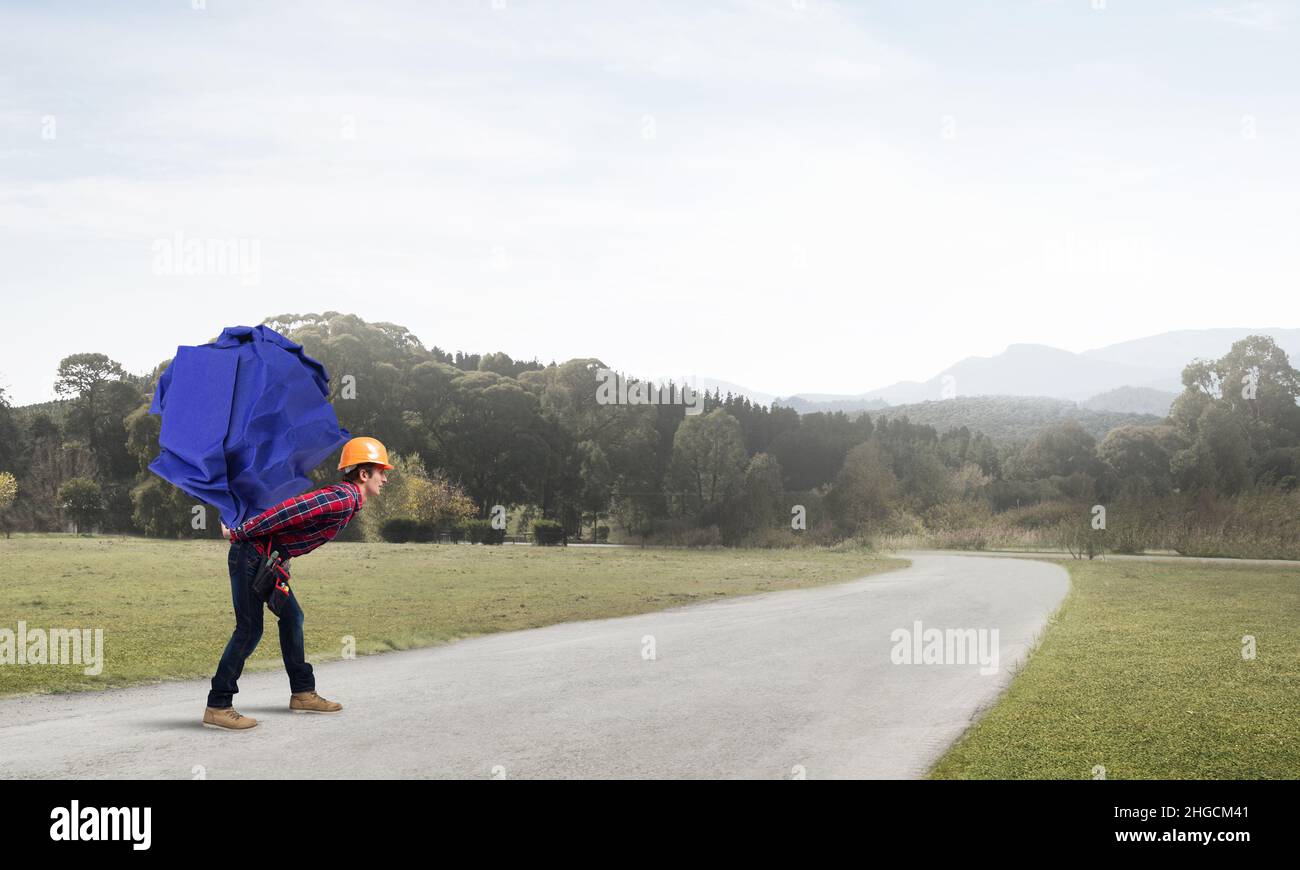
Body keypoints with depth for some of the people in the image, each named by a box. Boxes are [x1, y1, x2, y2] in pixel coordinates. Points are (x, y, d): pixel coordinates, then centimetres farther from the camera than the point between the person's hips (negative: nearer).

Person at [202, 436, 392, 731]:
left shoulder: (343, 497, 15)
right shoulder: (343, 499, -19)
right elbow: (290, 509, -27)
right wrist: (240, 533, -21)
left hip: (268, 558, 10)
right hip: (251, 554, -10)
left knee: (291, 617, 15)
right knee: (250, 629, -10)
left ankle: (302, 693, 24)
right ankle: (218, 707, -8)